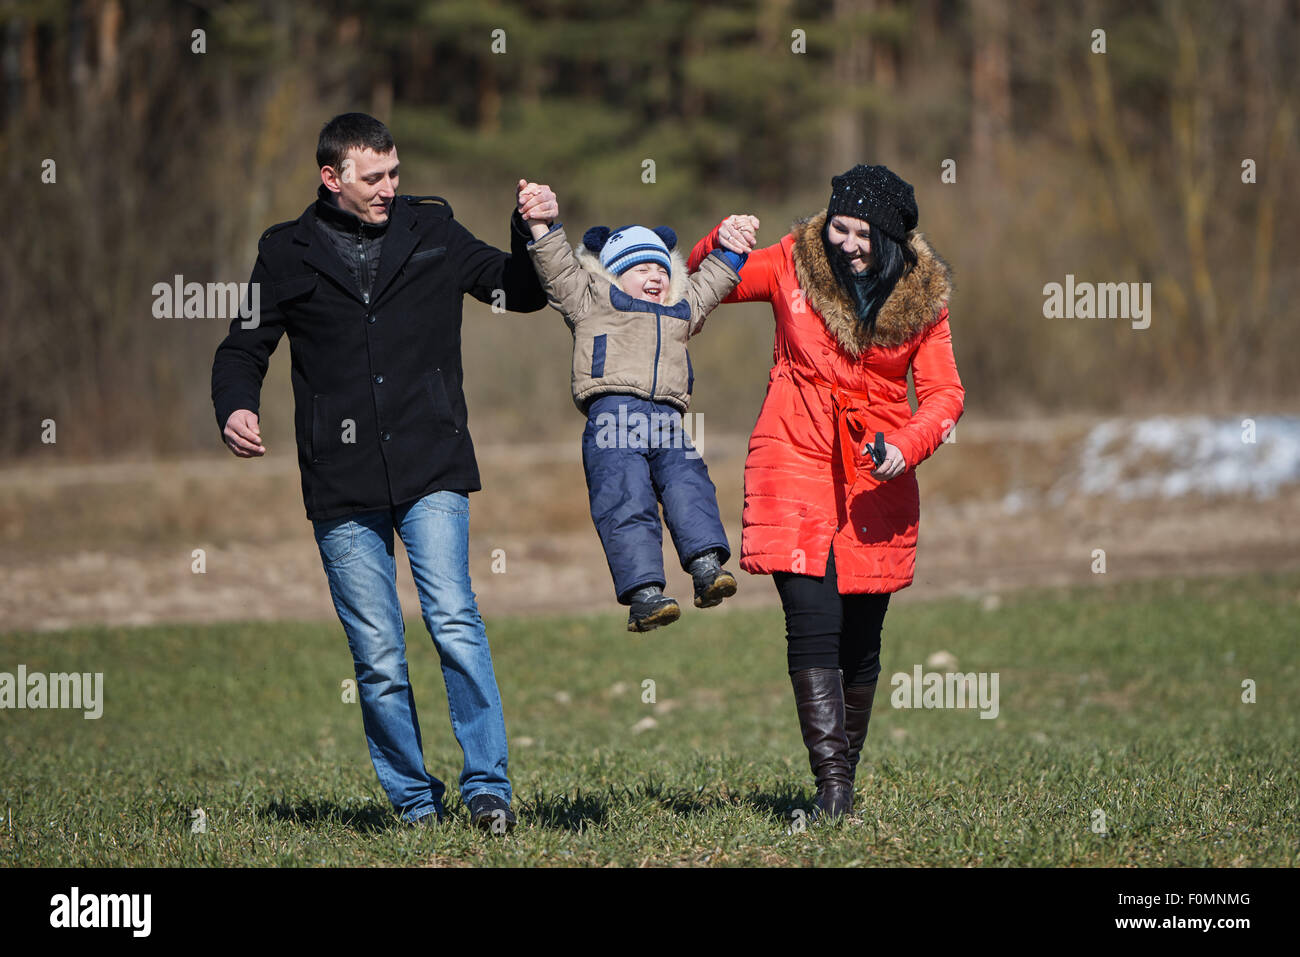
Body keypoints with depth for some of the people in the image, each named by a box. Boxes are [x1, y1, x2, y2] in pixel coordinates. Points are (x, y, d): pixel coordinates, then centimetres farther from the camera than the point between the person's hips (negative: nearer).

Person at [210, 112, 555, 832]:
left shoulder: (432, 231, 9)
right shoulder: (287, 253, 7)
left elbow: (520, 292, 18)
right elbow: (243, 348, 14)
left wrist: (531, 233, -1)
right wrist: (235, 409, -6)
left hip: (431, 473, 0)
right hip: (342, 486, 1)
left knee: (454, 623, -16)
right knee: (378, 658, 0)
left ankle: (488, 785, -8)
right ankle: (414, 799, 12)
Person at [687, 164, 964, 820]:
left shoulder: (921, 297, 0)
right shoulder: (793, 267, -1)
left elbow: (945, 394, 3)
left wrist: (908, 446, -17)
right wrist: (722, 245, -13)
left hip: (877, 482, 2)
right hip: (797, 467, -2)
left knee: (861, 636, 5)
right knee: (813, 625, -14)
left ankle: (843, 775, 20)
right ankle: (832, 785, -18)